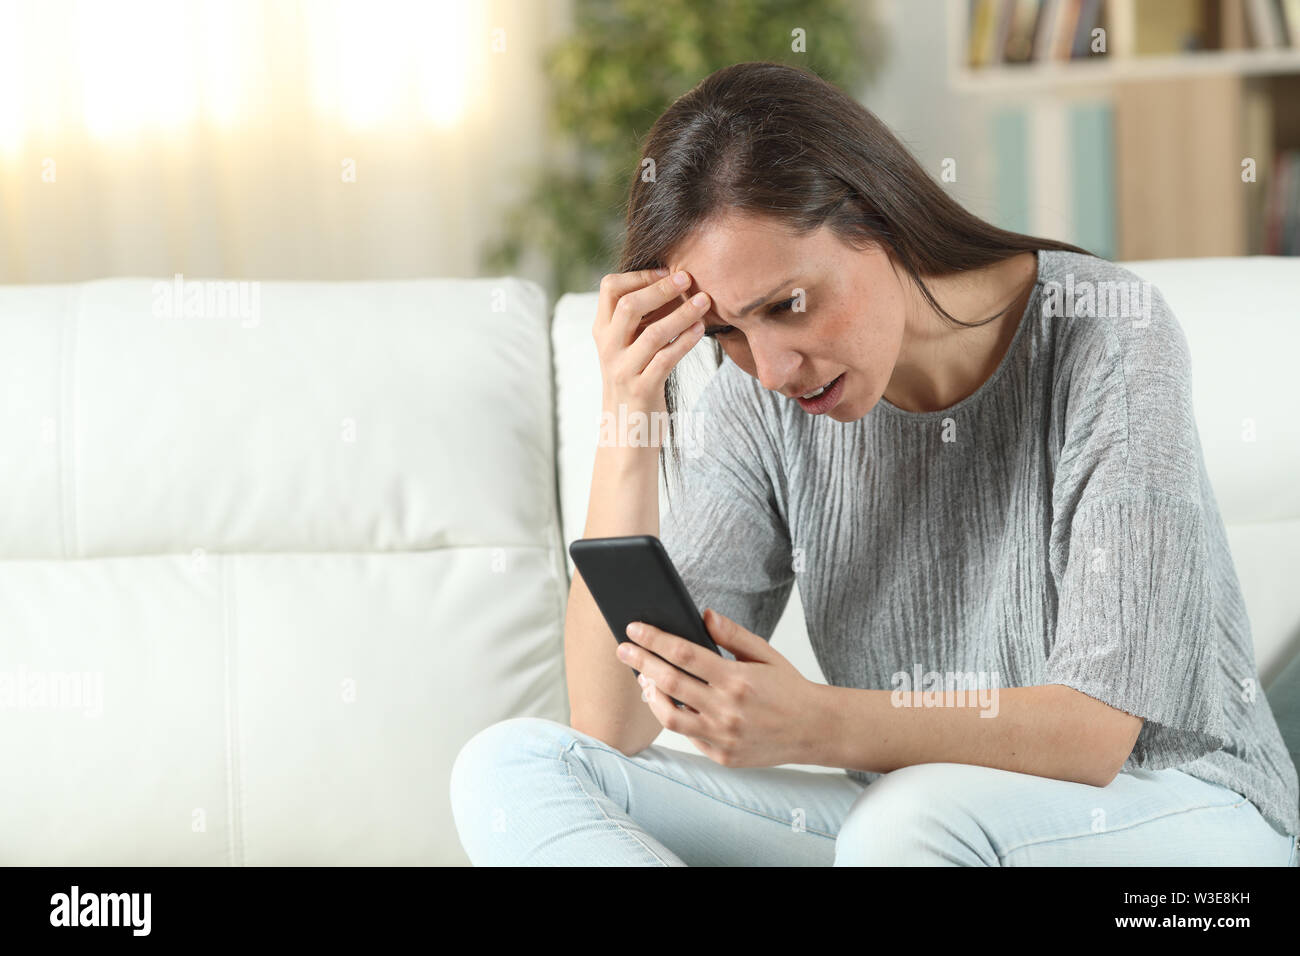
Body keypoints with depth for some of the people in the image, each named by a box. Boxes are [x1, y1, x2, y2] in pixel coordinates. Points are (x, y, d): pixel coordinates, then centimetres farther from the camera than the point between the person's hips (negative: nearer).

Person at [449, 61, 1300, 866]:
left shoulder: (1106, 341, -16)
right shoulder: (758, 403, -4)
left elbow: (1093, 730, -22)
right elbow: (613, 726, -9)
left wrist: (815, 725, -38)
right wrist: (628, 427, -18)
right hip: (895, 814, 6)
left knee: (911, 814, -41)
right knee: (509, 768, -13)